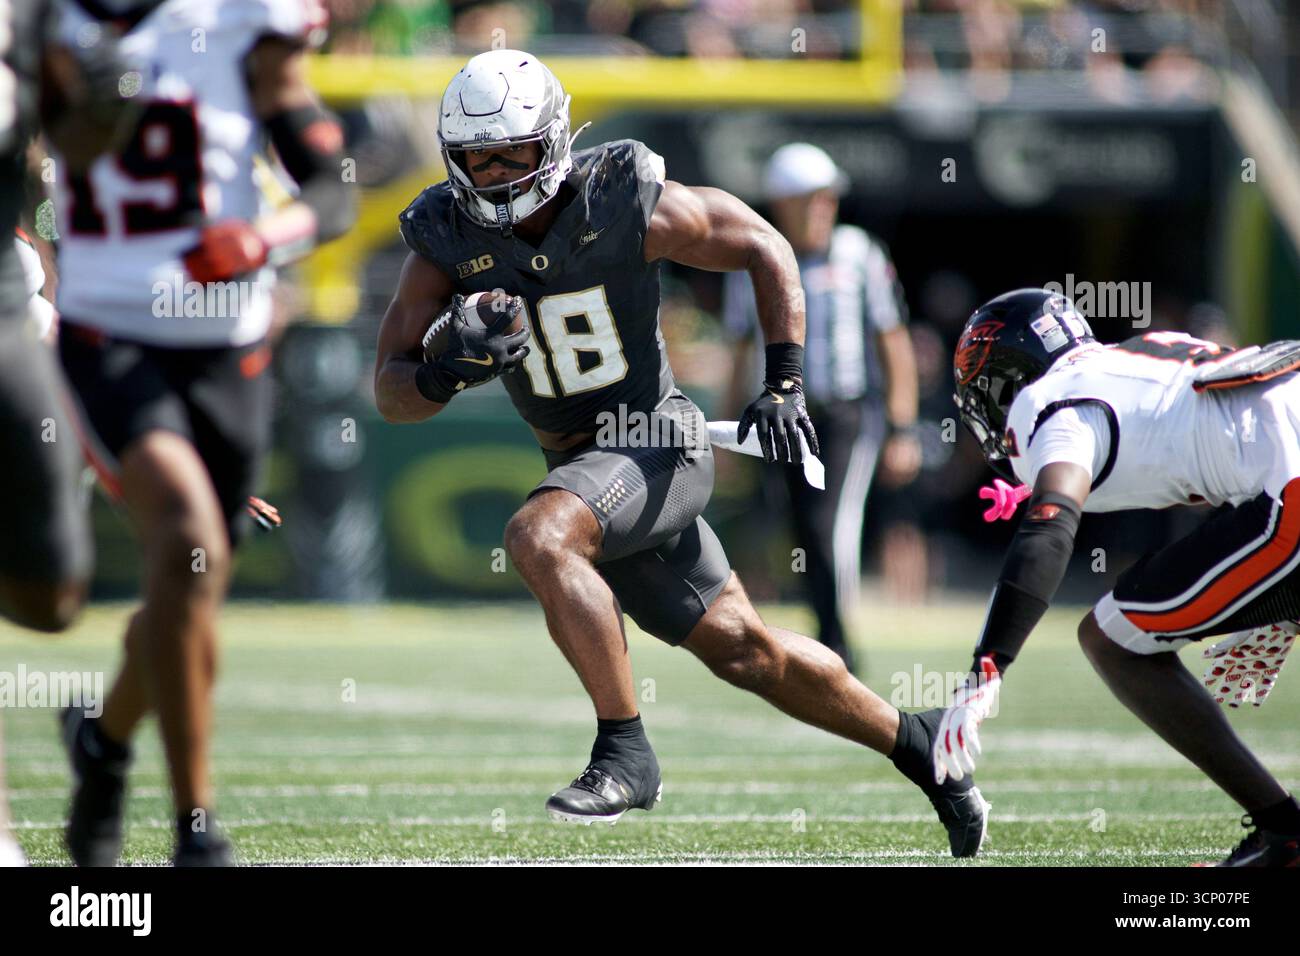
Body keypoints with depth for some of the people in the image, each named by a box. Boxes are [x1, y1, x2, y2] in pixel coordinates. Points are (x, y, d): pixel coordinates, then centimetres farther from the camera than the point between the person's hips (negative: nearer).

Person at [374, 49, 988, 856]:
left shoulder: (627, 205, -18)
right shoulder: (449, 238, -8)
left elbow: (764, 248, -6)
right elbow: (391, 391, -11)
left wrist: (784, 386, -11)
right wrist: (442, 371, -33)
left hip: (654, 444, -5)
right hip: (580, 463, 5)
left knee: (538, 539, -32)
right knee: (741, 650, 13)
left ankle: (625, 751, -23)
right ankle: (913, 740, 33)